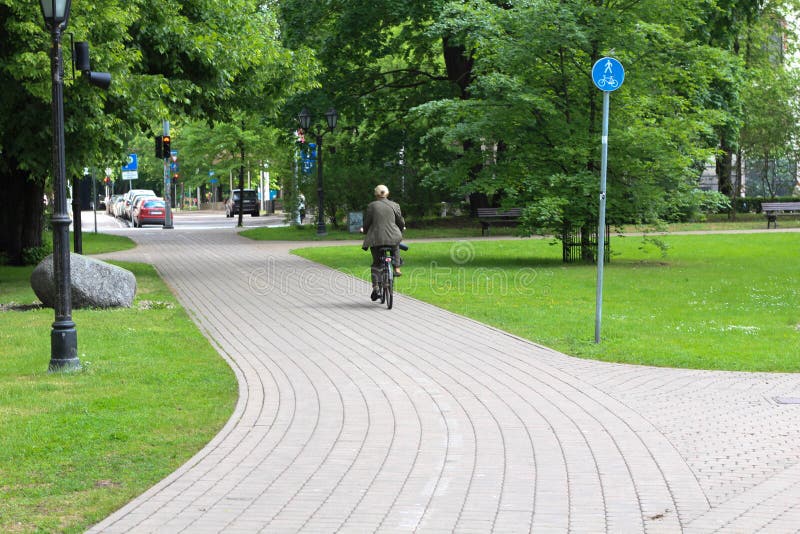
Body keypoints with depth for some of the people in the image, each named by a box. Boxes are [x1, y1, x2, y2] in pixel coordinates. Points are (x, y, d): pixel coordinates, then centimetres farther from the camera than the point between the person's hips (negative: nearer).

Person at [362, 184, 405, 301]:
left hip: (375, 239, -1)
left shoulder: (371, 206, 0)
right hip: (392, 237, 1)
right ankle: (396, 268, 23)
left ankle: (375, 287, -2)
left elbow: (367, 223, 4)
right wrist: (401, 229, 32)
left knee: (376, 263, 8)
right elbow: (401, 222, 10)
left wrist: (365, 230, 25)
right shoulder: (394, 205, 3)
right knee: (395, 248, 35)